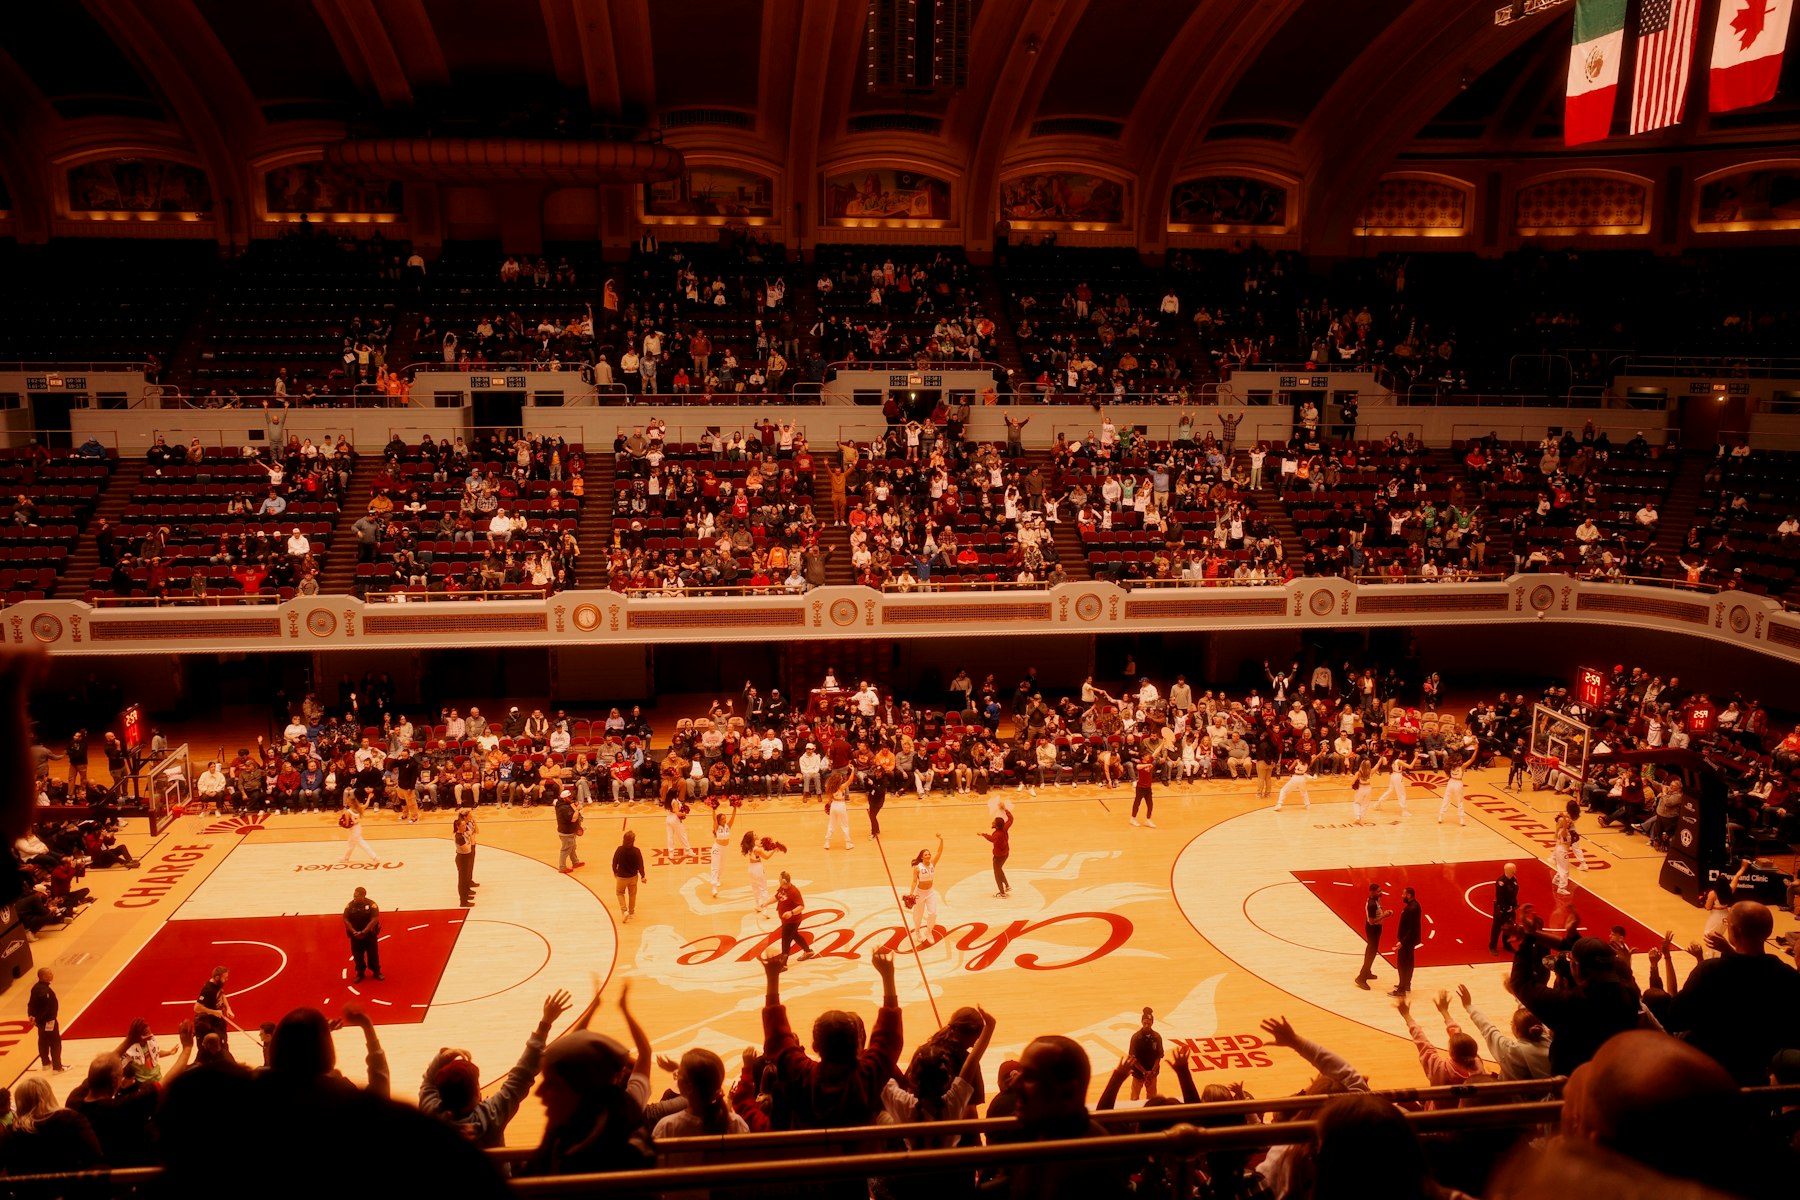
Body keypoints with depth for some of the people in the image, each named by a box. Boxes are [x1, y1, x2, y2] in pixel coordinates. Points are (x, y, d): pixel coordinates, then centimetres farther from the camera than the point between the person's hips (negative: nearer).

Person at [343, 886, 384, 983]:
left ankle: (377, 972, 18)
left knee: (373, 954, 4)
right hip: (355, 936, 2)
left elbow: (374, 920, -16)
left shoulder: (371, 904, -12)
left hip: (370, 935, -2)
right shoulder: (350, 906, -3)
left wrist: (364, 932, -21)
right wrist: (354, 932, -15)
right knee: (357, 955, 7)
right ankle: (360, 973, 22)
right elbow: (346, 920, -5)